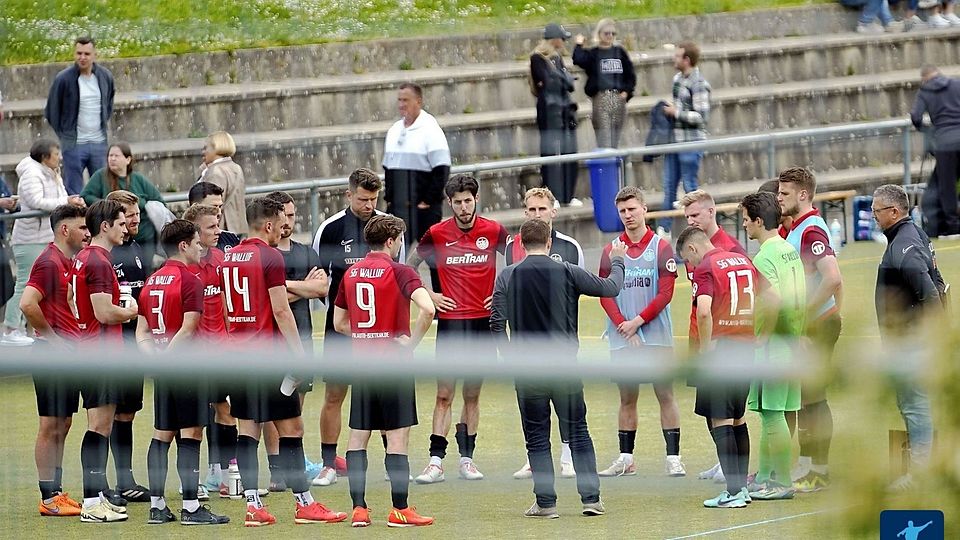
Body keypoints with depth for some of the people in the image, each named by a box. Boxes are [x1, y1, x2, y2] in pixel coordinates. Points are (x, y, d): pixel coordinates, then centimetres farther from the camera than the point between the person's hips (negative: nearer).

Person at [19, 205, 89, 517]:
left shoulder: (70, 262, 14)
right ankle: (49, 499, -1)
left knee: (62, 425, 13)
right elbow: (27, 304, -25)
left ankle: (56, 491, 19)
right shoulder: (49, 262, -15)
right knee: (51, 426, -4)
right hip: (53, 357, -9)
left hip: (69, 356, 9)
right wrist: (51, 337, -17)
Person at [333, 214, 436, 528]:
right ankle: (400, 510, -2)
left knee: (357, 437, 9)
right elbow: (427, 309, -25)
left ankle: (359, 509, 7)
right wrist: (413, 341, -12)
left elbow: (339, 323, 16)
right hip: (394, 362, -5)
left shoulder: (351, 273, 8)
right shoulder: (398, 272, -9)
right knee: (398, 437, -2)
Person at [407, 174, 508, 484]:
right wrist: (428, 295, 3)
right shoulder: (436, 234, -1)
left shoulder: (493, 232, 0)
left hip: (483, 320, 1)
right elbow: (409, 267, 13)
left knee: (472, 395, 8)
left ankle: (467, 458, 14)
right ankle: (436, 461, -8)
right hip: (450, 320, -1)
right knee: (444, 395, -6)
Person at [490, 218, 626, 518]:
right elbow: (610, 288, 7)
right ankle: (591, 498, 5)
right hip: (564, 366, 0)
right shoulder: (567, 272, -3)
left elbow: (497, 322, -4)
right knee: (578, 434, 9)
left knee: (537, 438, 7)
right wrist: (617, 261, 26)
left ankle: (546, 502, 4)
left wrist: (509, 357, 9)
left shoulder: (507, 277, -2)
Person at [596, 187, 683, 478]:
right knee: (627, 397, 7)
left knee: (665, 395, -3)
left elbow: (665, 293, -4)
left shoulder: (661, 247, 1)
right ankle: (625, 459, 12)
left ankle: (673, 458, -2)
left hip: (657, 336, -3)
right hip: (622, 340, 3)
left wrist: (638, 321, -11)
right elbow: (605, 294, 5)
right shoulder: (610, 251, 9)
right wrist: (624, 326, -8)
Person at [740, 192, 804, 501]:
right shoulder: (790, 251, 13)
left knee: (772, 413, -3)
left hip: (771, 345, -9)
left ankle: (782, 484, -1)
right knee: (770, 414, 16)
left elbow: (774, 302, -26)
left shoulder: (764, 258, -15)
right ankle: (764, 477, 23)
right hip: (791, 342, 9)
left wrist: (761, 340, -18)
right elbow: (802, 299, 17)